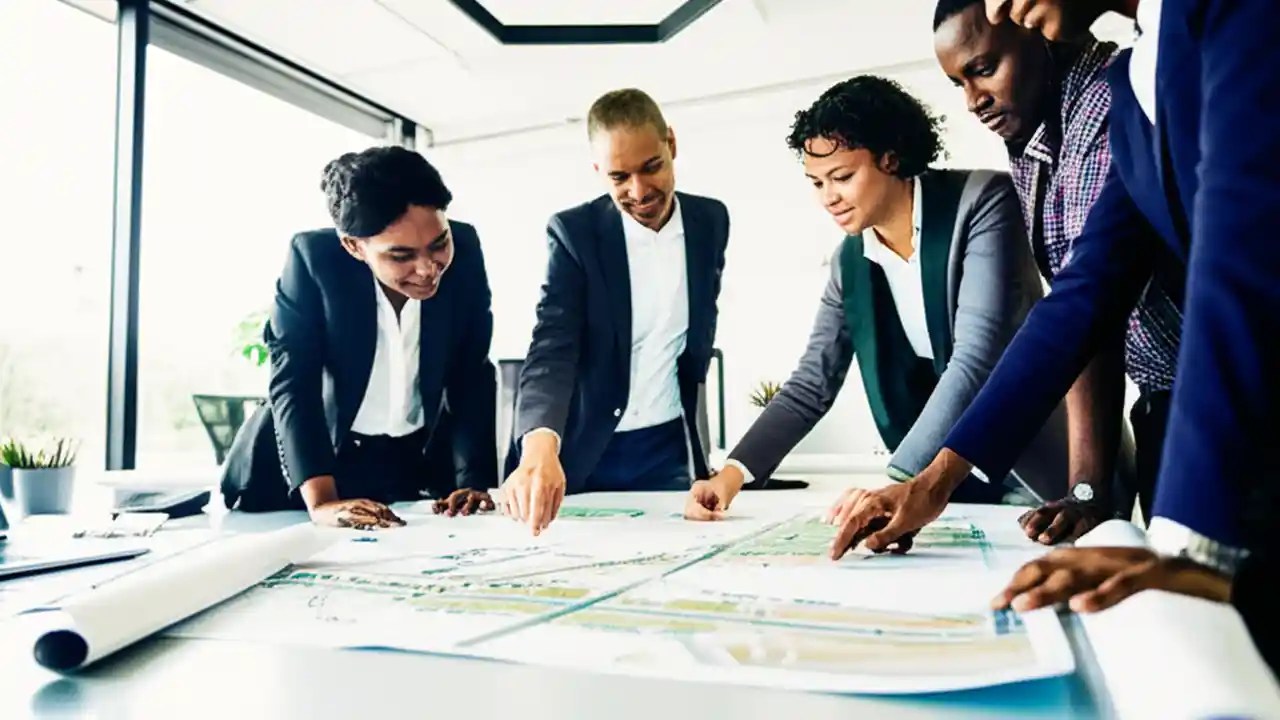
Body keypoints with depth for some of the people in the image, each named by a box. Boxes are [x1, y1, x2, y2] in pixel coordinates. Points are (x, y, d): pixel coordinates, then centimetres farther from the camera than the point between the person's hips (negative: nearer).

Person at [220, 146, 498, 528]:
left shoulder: (464, 250, -16)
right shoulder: (313, 258, -21)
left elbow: (473, 376, -10)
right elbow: (293, 383, -24)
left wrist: (474, 481, -17)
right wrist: (321, 501, -36)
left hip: (426, 456, 2)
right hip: (326, 450, -2)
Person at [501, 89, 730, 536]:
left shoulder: (710, 221, -1)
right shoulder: (573, 232, -13)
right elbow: (551, 347, -24)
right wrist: (540, 448, -40)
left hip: (668, 449, 3)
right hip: (583, 451, -2)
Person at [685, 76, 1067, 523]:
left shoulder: (980, 201, -15)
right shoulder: (849, 262, 1)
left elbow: (977, 354, -25)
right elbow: (812, 384, 2)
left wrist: (897, 482, -32)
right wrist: (733, 472, -12)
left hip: (1036, 472, -4)